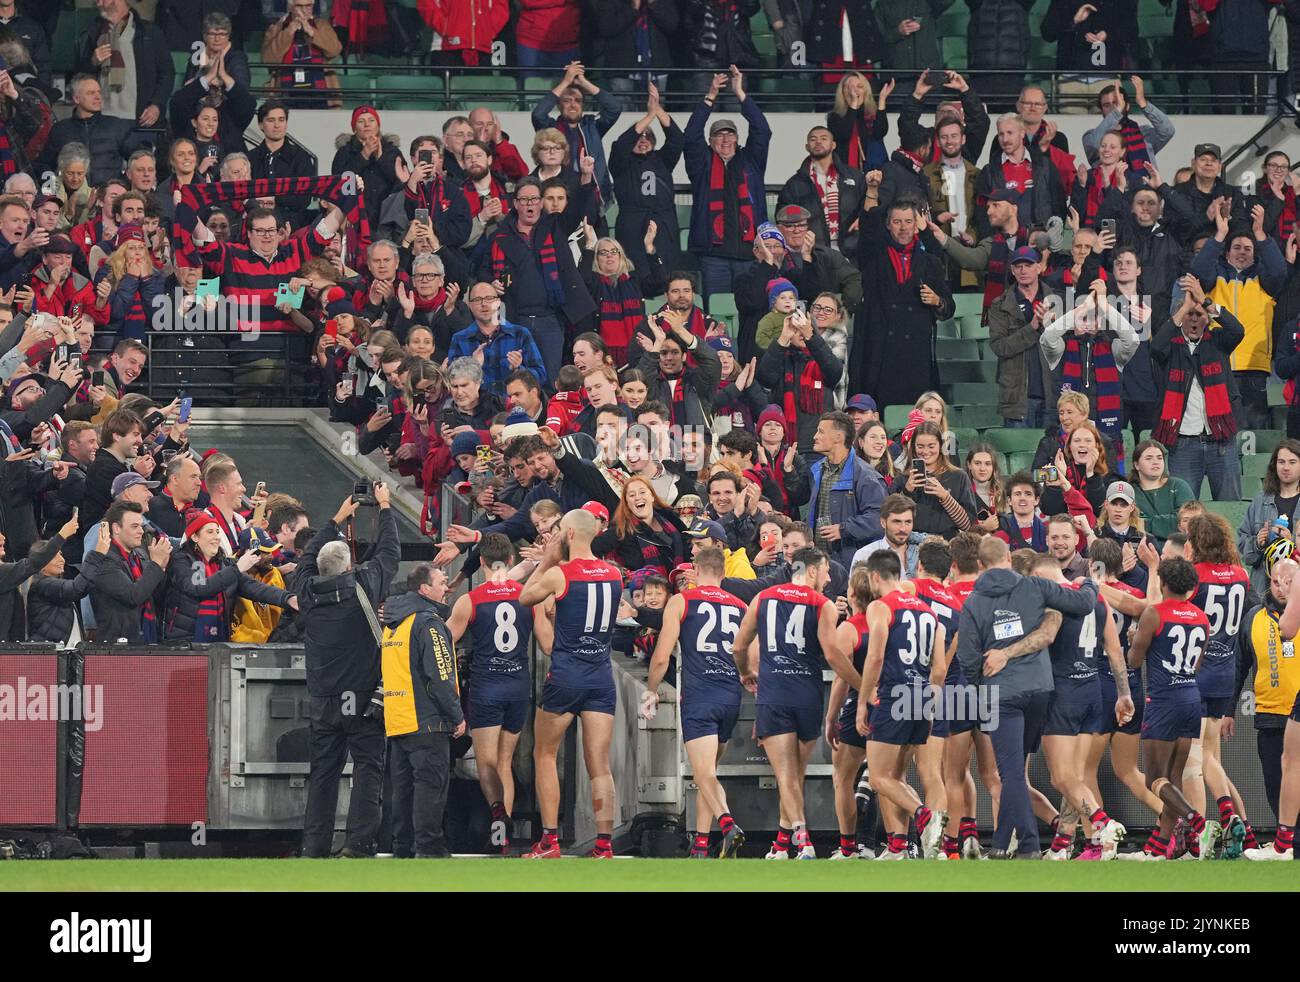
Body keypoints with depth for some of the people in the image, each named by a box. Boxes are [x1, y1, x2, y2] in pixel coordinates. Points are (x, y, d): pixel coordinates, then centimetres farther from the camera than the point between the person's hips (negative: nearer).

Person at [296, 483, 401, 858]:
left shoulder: (309, 593, -1)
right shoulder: (361, 588, -11)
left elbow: (308, 558, 19)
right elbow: (389, 554, 3)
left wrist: (338, 519, 27)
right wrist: (385, 508, 16)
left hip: (322, 701, 4)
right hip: (362, 699, -4)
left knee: (323, 771, 9)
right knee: (368, 767, -3)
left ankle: (314, 846, 7)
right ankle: (358, 842, -13)